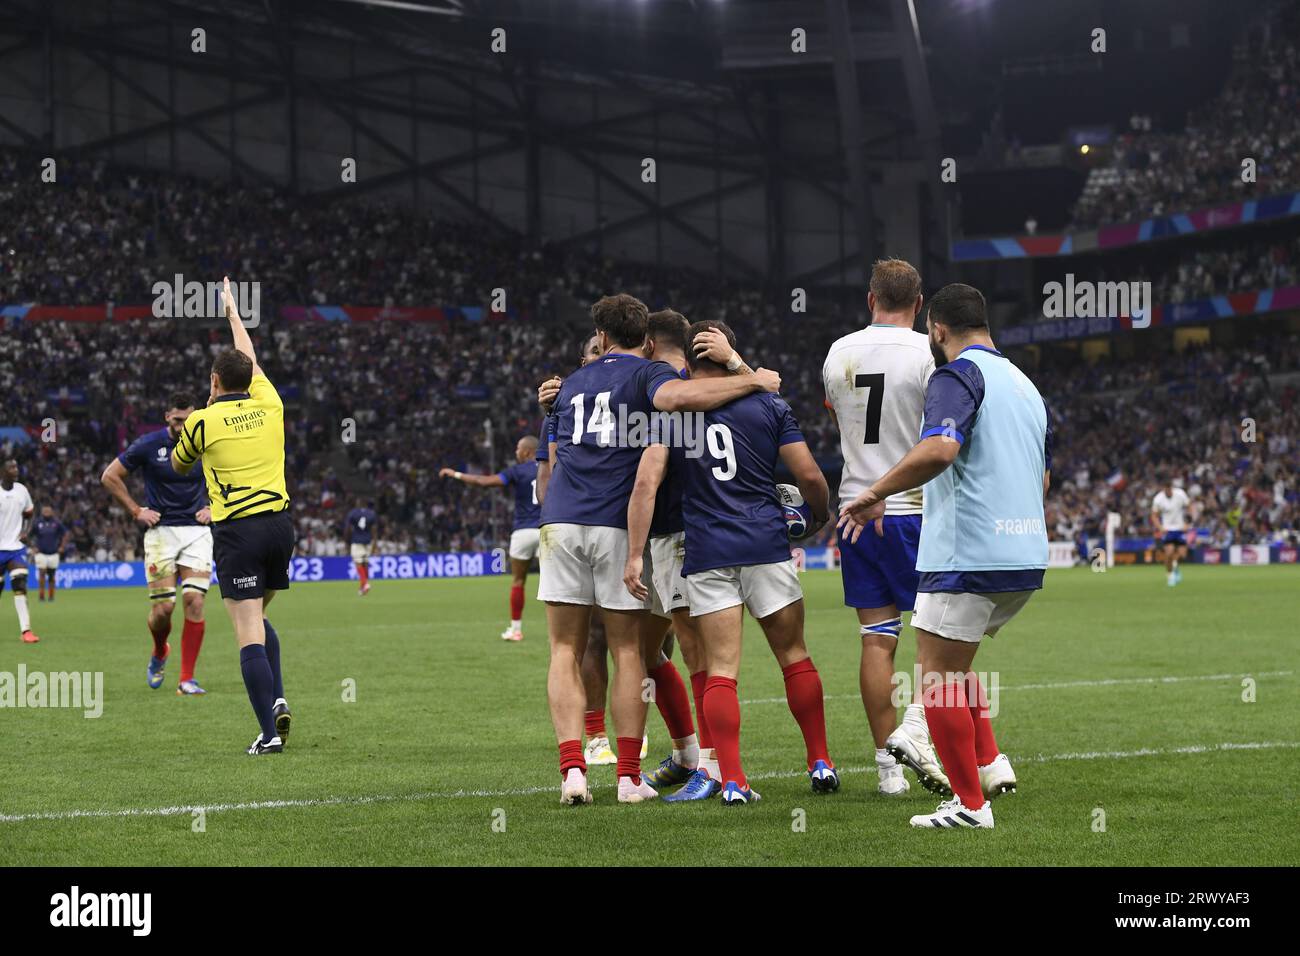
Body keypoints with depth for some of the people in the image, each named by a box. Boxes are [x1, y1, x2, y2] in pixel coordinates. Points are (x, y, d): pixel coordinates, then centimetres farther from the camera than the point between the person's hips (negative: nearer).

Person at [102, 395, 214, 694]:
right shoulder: (148, 445, -4)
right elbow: (110, 476, 4)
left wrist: (213, 508, 4)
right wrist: (136, 510, 0)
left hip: (197, 531, 1)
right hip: (160, 531, -1)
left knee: (194, 602, -12)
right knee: (163, 607, -7)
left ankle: (187, 680, -6)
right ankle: (159, 654, 27)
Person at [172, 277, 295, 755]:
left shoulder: (203, 421, -3)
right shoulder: (268, 404, 7)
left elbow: (178, 465, 17)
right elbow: (251, 358, 27)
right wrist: (232, 309, 41)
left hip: (236, 530, -5)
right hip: (279, 523, 5)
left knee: (249, 633, -6)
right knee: (259, 619, 23)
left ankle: (270, 732, -13)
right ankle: (277, 699, 6)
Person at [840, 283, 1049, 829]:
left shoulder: (957, 376, -9)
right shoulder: (1024, 385, 18)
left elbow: (939, 448, -28)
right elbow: (1043, 479, 25)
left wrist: (875, 494, -19)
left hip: (967, 555, -9)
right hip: (1026, 558, 9)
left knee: (937, 677, 0)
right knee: (953, 662, 24)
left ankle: (970, 804, 2)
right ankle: (989, 764, 15)